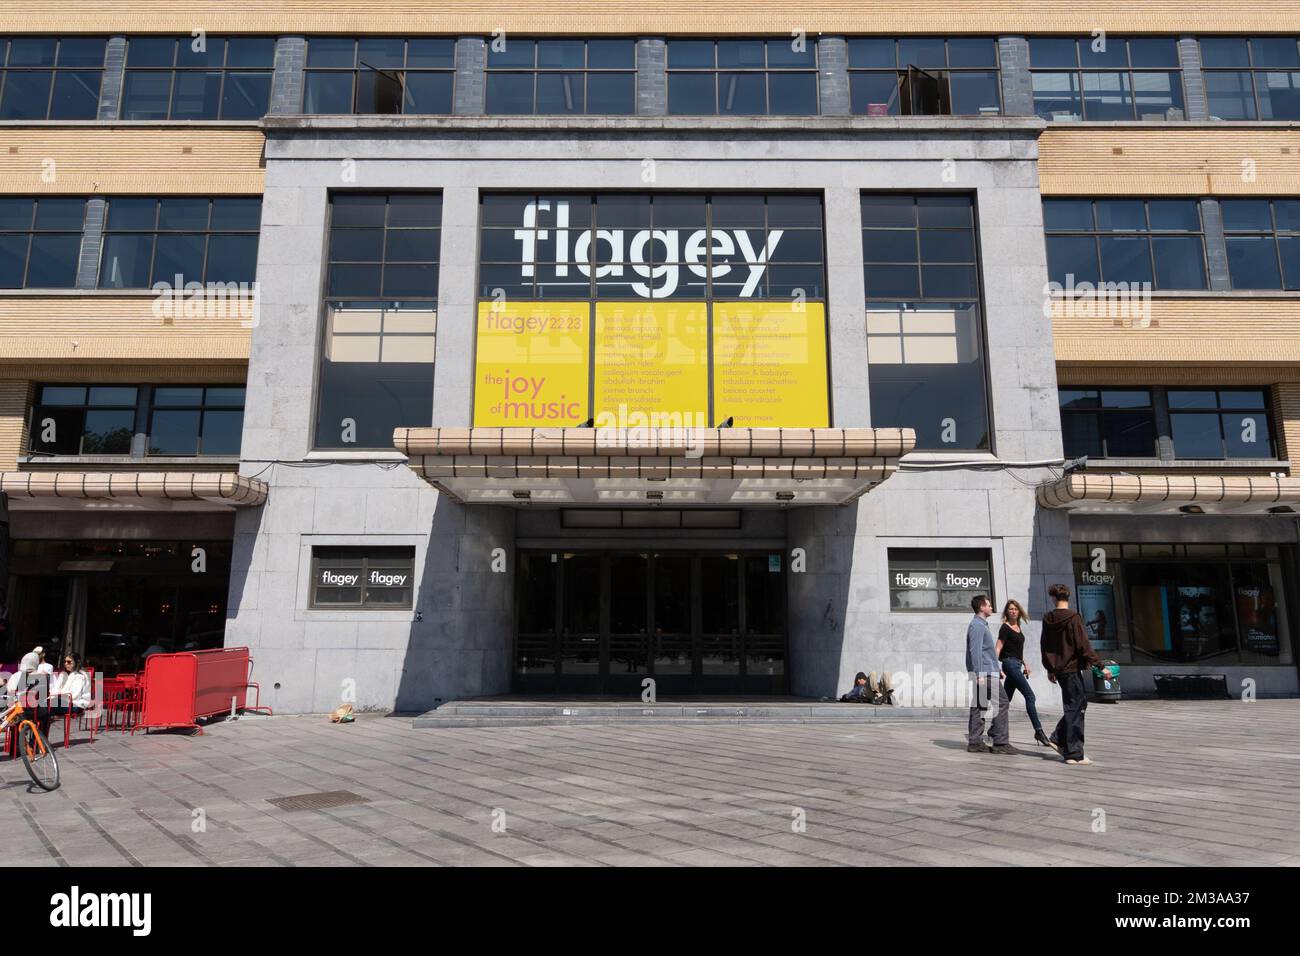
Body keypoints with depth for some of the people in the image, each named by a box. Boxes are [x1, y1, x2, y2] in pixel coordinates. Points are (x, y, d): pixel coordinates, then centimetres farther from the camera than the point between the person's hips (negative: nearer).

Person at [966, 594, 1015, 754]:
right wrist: (979, 674, -23)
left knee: (979, 706, 6)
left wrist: (996, 670, 26)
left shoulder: (981, 625, 22)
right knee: (1001, 702, -8)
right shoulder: (977, 625, -10)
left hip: (984, 674, 10)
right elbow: (975, 650, -18)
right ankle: (1001, 742, -9)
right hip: (985, 673, -10)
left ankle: (975, 742, 5)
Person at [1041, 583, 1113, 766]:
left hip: (1058, 669, 7)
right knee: (1075, 709, -1)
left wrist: (1050, 669, 26)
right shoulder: (1073, 618, -13)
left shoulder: (1047, 619, 7)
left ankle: (1057, 738, 15)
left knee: (1079, 702, 19)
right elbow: (1083, 646, -16)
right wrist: (1101, 667, -12)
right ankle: (1074, 754, 2)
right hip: (1071, 669, -7)